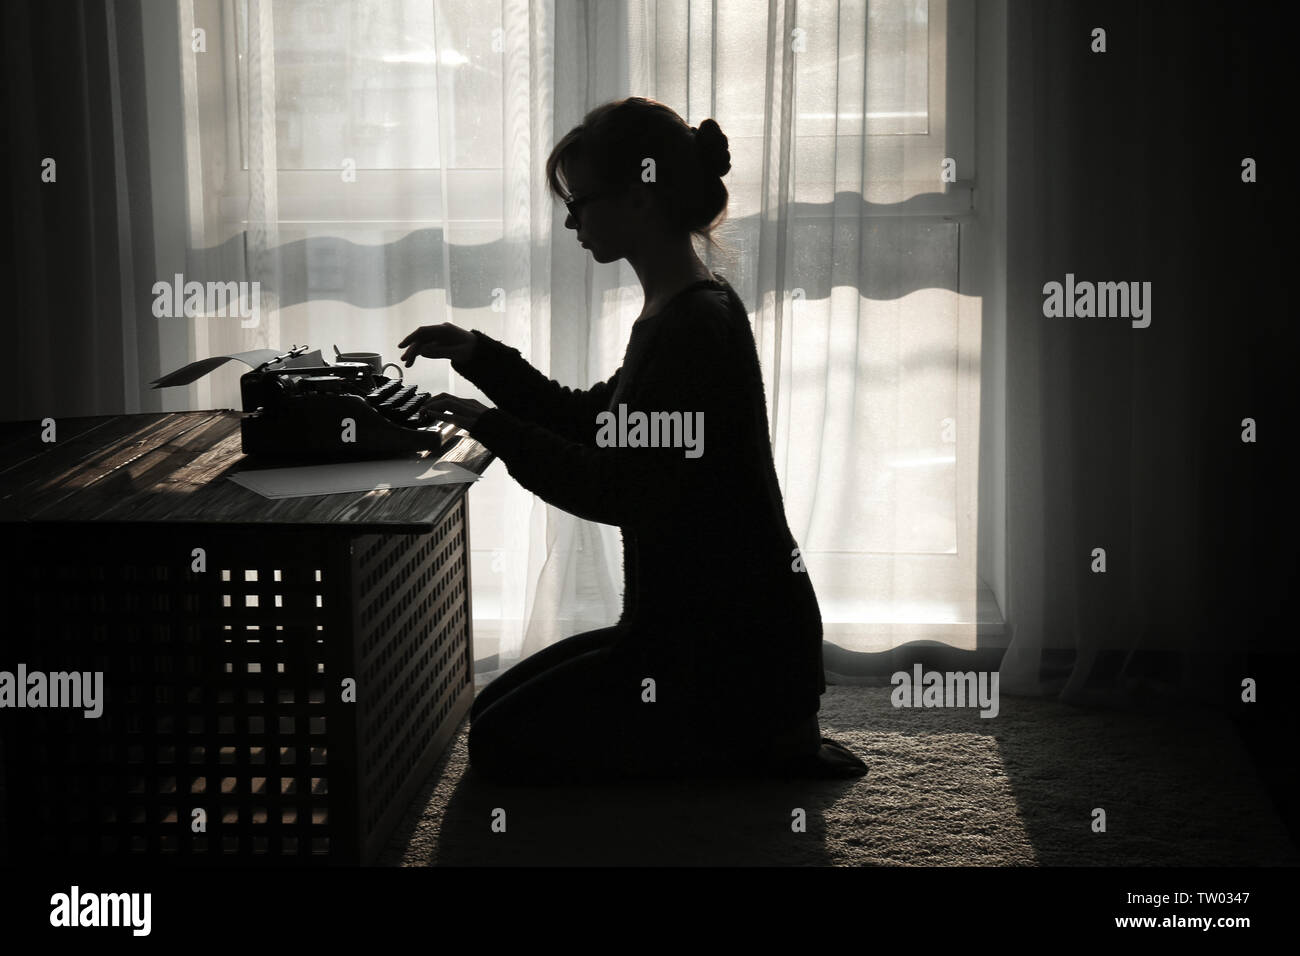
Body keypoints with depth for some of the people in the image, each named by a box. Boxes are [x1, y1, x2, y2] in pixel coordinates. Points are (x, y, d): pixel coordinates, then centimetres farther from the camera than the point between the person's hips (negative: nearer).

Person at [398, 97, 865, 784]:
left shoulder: (695, 328, -22)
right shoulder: (682, 313, 11)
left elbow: (617, 492, -25)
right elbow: (591, 423, 21)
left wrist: (491, 428, -16)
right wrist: (479, 355, 14)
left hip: (732, 652, -10)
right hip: (697, 629, 10)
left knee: (504, 746, -6)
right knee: (496, 708, 16)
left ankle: (761, 747, -3)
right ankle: (761, 734, 12)